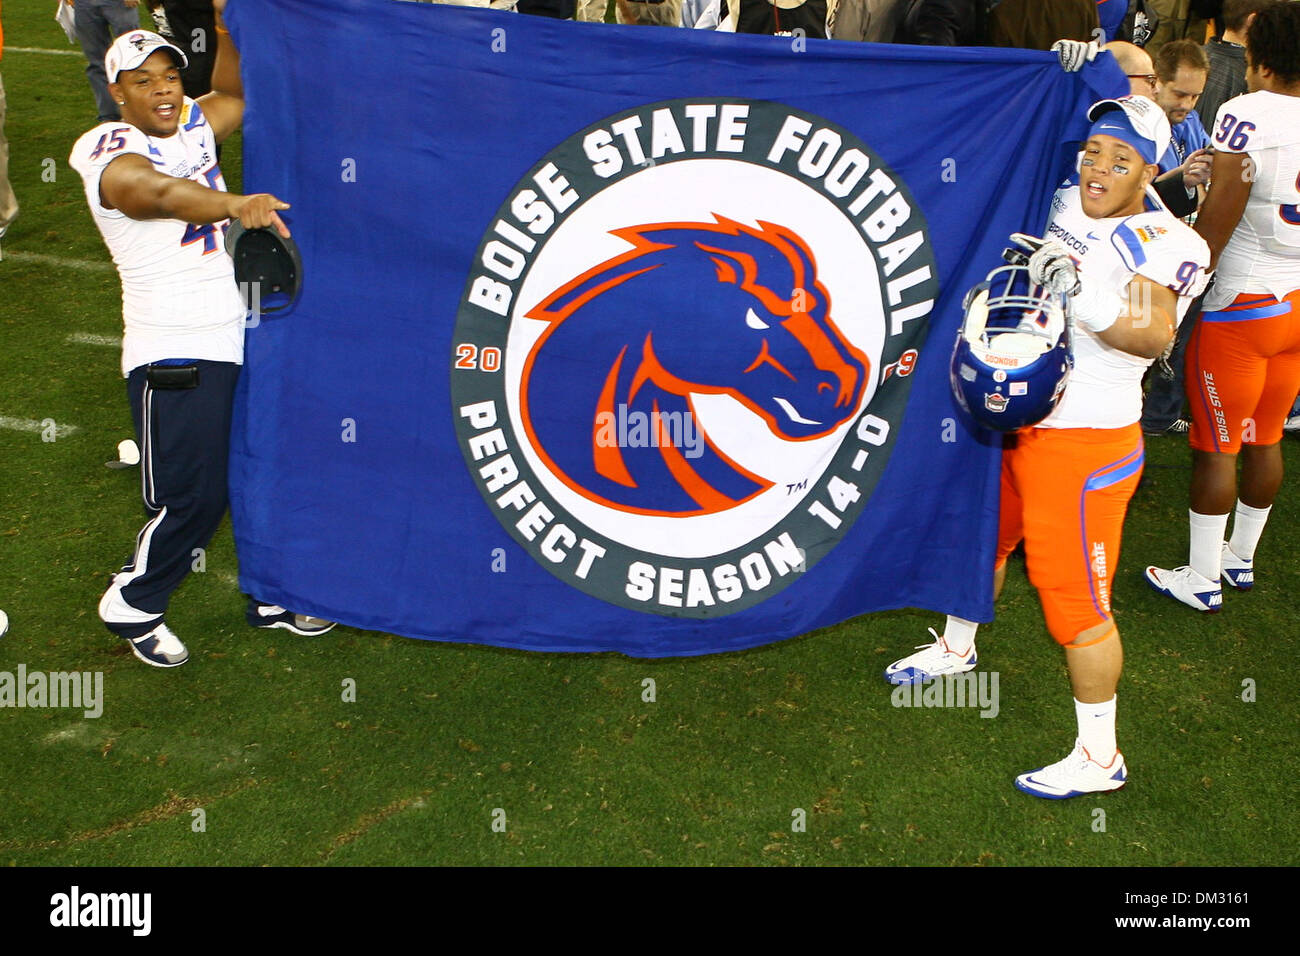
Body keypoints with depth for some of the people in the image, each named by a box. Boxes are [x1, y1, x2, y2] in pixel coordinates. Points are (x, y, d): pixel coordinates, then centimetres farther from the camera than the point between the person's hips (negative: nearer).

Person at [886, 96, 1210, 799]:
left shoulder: (1162, 243, -15)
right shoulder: (1063, 206, 5)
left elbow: (1154, 334, -31)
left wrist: (1081, 296, -43)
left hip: (1084, 442, -8)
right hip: (1016, 420, 8)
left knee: (1073, 596, -2)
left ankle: (1099, 757, 15)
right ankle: (957, 648, 53)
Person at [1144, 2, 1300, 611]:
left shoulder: (1246, 116, -16)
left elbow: (1217, 221, -18)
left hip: (1241, 304, -6)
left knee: (1216, 447, 3)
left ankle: (1201, 579, 13)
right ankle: (1242, 559, 33)